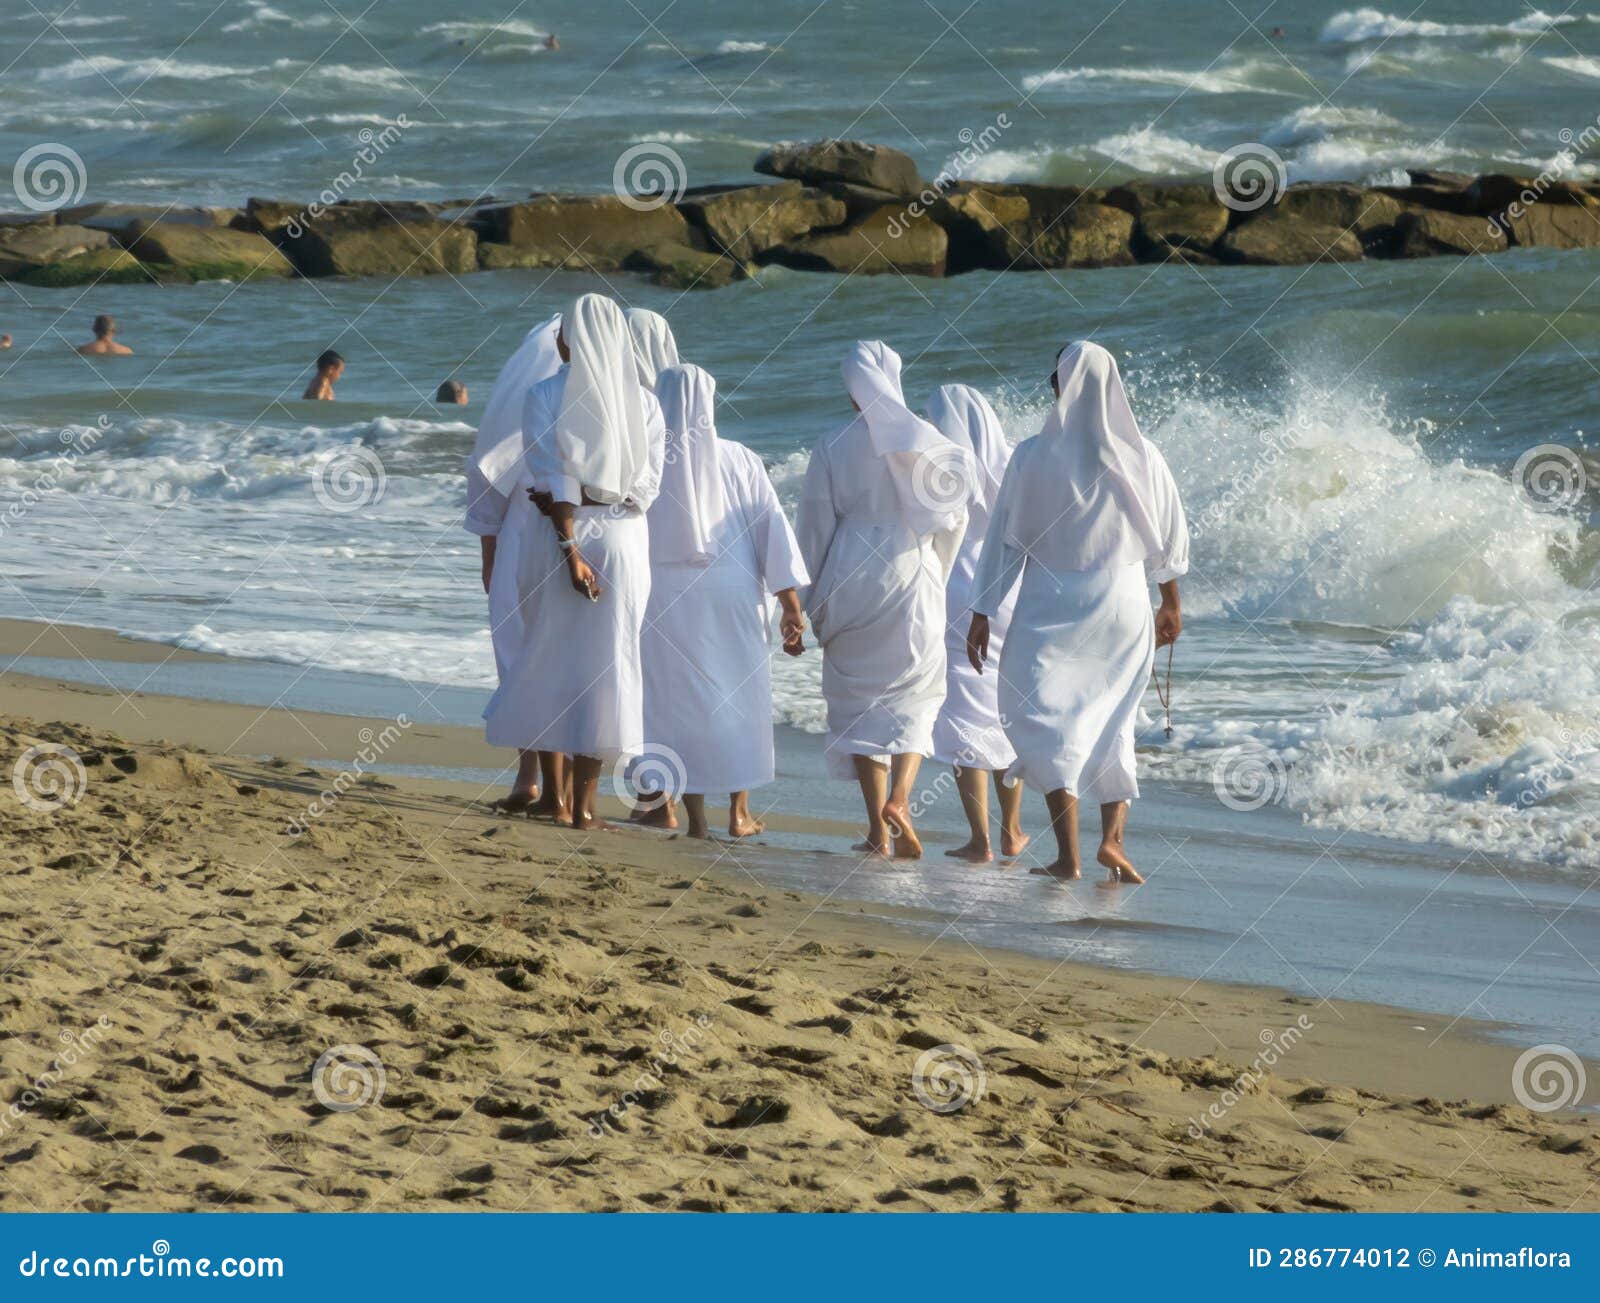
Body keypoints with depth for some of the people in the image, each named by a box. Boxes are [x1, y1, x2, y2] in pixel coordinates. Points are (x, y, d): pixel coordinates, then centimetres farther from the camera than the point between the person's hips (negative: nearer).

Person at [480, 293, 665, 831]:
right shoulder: (643, 402, 3)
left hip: (559, 537, -1)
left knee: (548, 655, 13)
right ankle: (585, 802, -1)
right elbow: (647, 485, -2)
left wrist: (570, 549, -15)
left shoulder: (545, 397, -5)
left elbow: (555, 482, -12)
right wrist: (602, 499, -3)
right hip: (622, 542, 1)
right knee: (604, 663, 3)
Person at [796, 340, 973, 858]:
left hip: (851, 577, -1)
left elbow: (814, 526, 0)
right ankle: (899, 798, -13)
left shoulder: (833, 447, -3)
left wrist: (811, 599, 10)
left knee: (859, 698, 6)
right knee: (915, 696, 11)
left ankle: (878, 830, 1)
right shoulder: (927, 442, -1)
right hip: (913, 573, 1)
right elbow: (953, 517, 6)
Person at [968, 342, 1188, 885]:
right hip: (1124, 606, 3)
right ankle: (1113, 837, 4)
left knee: (1044, 718, 2)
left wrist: (983, 613, 3)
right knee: (1112, 723, 18)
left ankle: (1068, 854, -10)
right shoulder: (1142, 456, -2)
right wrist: (1171, 604, 23)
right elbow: (1170, 539, 8)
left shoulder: (1034, 456, -9)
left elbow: (1005, 539, -4)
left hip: (1050, 606, -3)